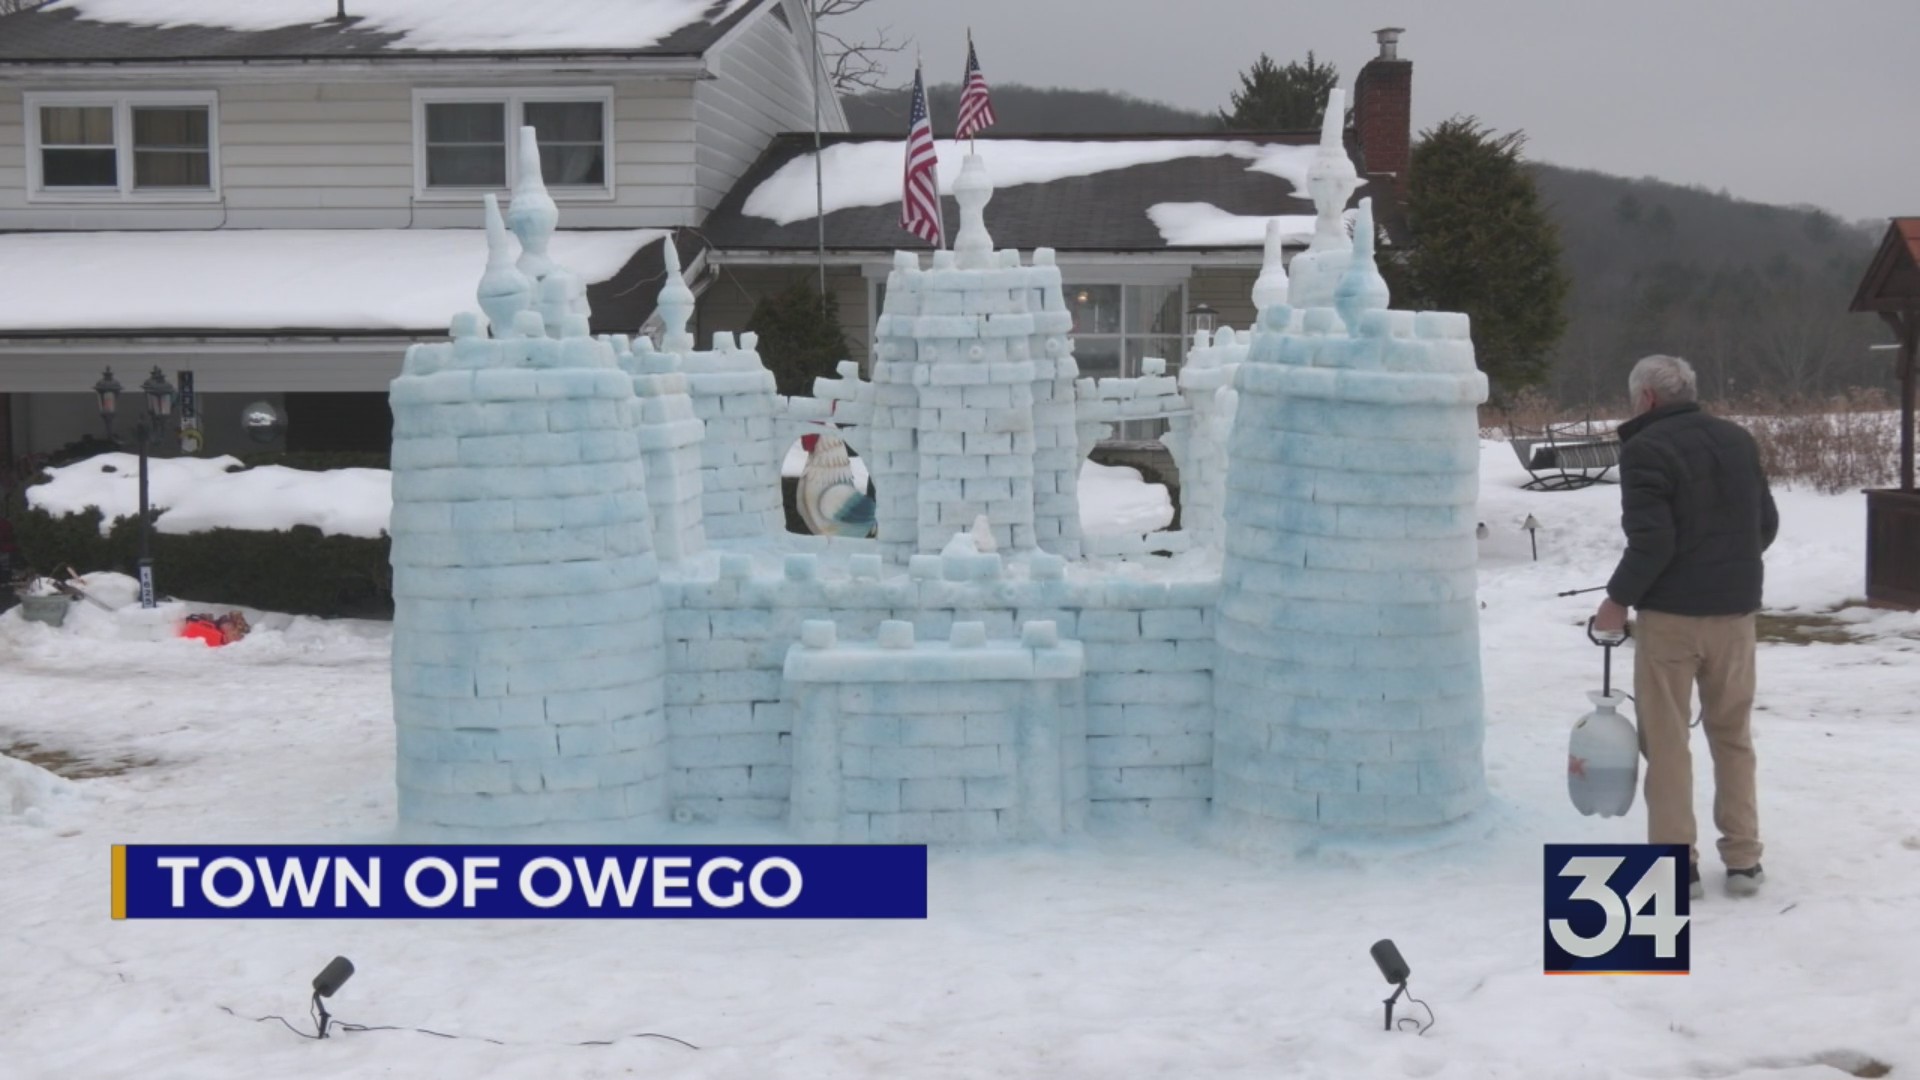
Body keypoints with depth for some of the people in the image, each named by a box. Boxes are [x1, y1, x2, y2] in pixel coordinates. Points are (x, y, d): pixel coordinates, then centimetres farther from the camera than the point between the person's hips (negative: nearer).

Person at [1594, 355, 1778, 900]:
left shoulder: (1645, 449, -14)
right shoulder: (1739, 440, 8)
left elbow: (1651, 541, -20)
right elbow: (1767, 523, 13)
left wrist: (1619, 598, -7)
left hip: (1670, 612, -6)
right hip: (1735, 610, 6)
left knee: (1667, 742, 3)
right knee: (1733, 735, 15)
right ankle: (1743, 859, 16)